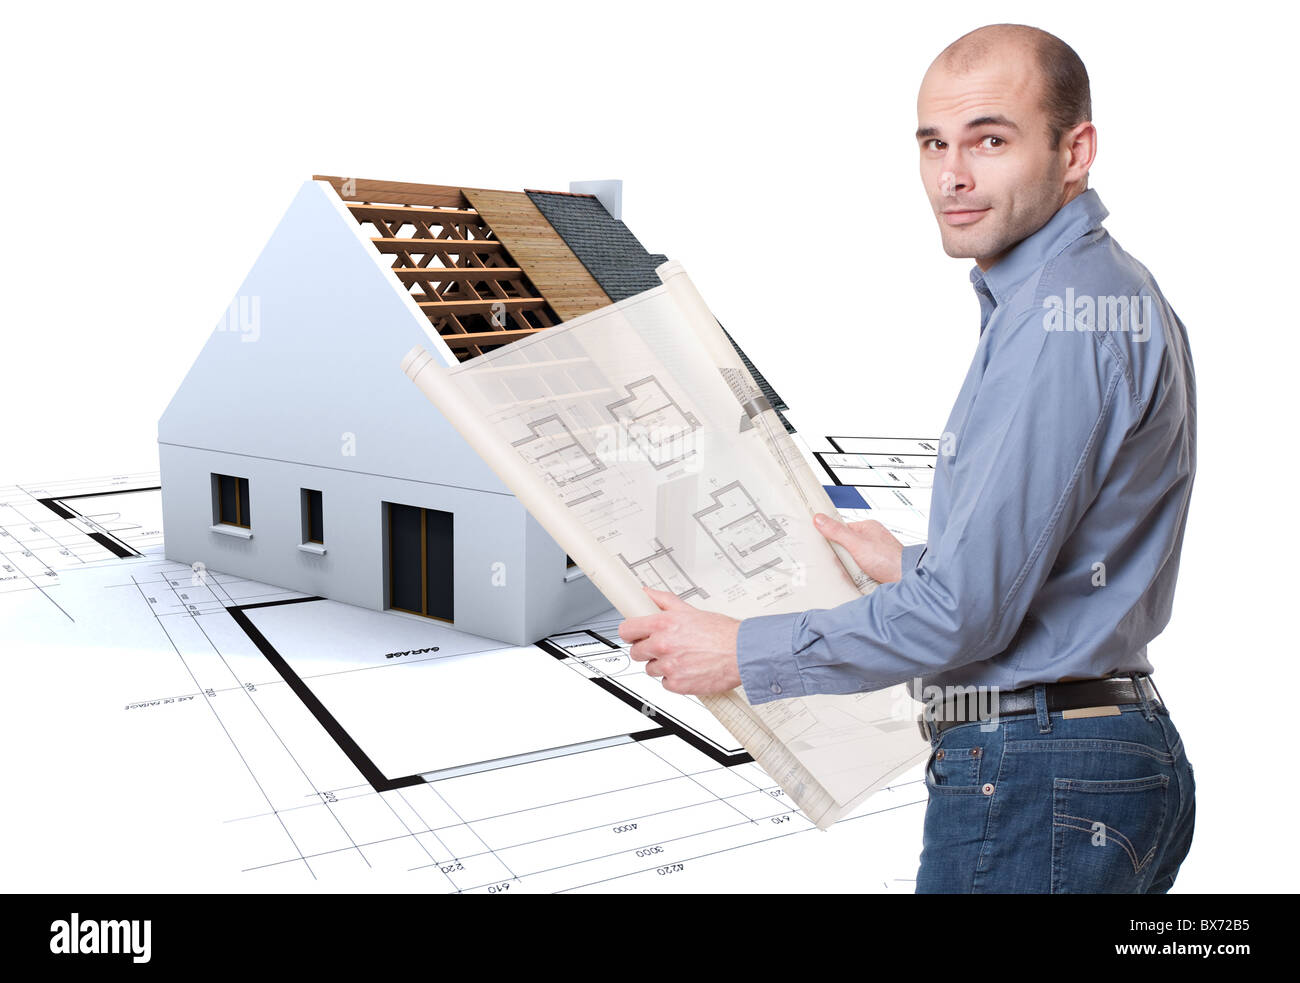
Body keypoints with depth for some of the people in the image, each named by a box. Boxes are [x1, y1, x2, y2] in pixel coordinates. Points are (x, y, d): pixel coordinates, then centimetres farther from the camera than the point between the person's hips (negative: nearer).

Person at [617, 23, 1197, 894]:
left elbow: (967, 614, -23)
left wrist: (743, 653, -13)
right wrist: (917, 568, 24)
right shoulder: (1117, 295, 13)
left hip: (1033, 786, -10)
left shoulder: (1058, 322, -21)